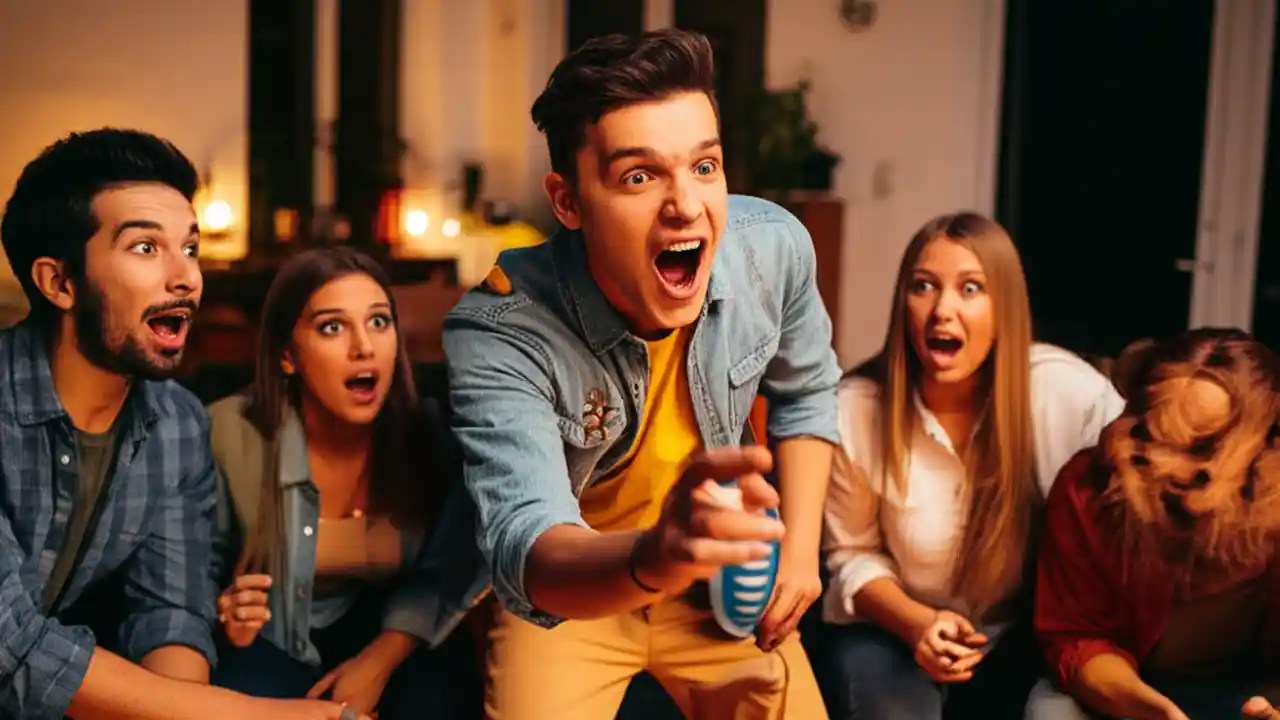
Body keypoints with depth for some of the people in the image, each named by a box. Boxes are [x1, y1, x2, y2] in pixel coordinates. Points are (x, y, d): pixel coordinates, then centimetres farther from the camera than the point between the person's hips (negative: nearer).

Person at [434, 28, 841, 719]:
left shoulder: (774, 247, -18)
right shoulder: (498, 334, -31)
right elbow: (522, 543, -42)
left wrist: (798, 547, -5)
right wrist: (653, 559, -62)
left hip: (720, 580, 3)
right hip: (563, 591, -3)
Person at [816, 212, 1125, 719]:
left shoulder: (1071, 393, -18)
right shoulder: (854, 409, -15)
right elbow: (852, 554, -3)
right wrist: (916, 624, -23)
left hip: (1018, 638, 1)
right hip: (892, 631, -1)